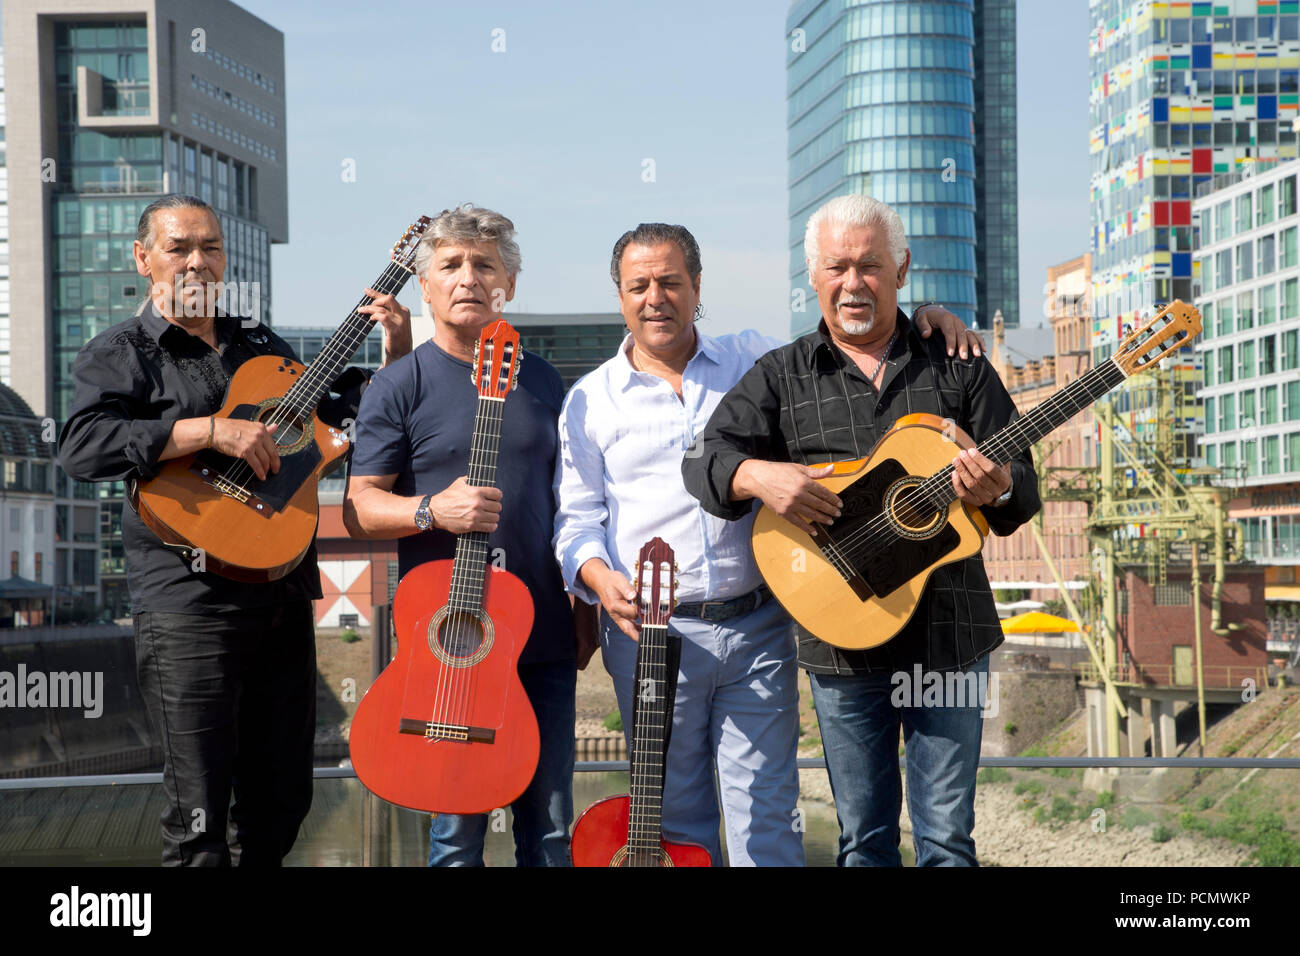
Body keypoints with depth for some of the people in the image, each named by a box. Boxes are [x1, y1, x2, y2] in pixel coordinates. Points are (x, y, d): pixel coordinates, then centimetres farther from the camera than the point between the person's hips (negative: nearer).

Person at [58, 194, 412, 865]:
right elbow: (81, 447, -18)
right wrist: (212, 431, -22)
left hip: (284, 599, 6)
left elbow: (341, 422, 26)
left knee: (281, 802, 12)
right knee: (199, 819, -6)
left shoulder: (262, 347, 19)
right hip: (188, 604, -6)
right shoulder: (120, 353, 1)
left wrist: (396, 357, 11)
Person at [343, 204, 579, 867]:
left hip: (545, 637, 4)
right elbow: (359, 508, -3)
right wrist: (432, 510, -21)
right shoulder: (402, 385, -1)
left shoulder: (542, 382, 13)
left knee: (550, 823, 8)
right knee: (458, 826, 1)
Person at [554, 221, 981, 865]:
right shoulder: (592, 400, 8)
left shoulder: (754, 361, 10)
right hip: (650, 635, 0)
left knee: (766, 821, -3)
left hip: (757, 627, 0)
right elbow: (577, 516, 6)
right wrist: (600, 577, -14)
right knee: (677, 823, 8)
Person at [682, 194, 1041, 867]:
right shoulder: (782, 376, 6)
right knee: (864, 839, 9)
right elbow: (704, 458, -3)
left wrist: (997, 490, -19)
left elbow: (1022, 486, 5)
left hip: (950, 635, 0)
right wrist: (758, 475, -24)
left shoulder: (957, 367, 7)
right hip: (841, 643, 0)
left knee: (948, 839, 4)